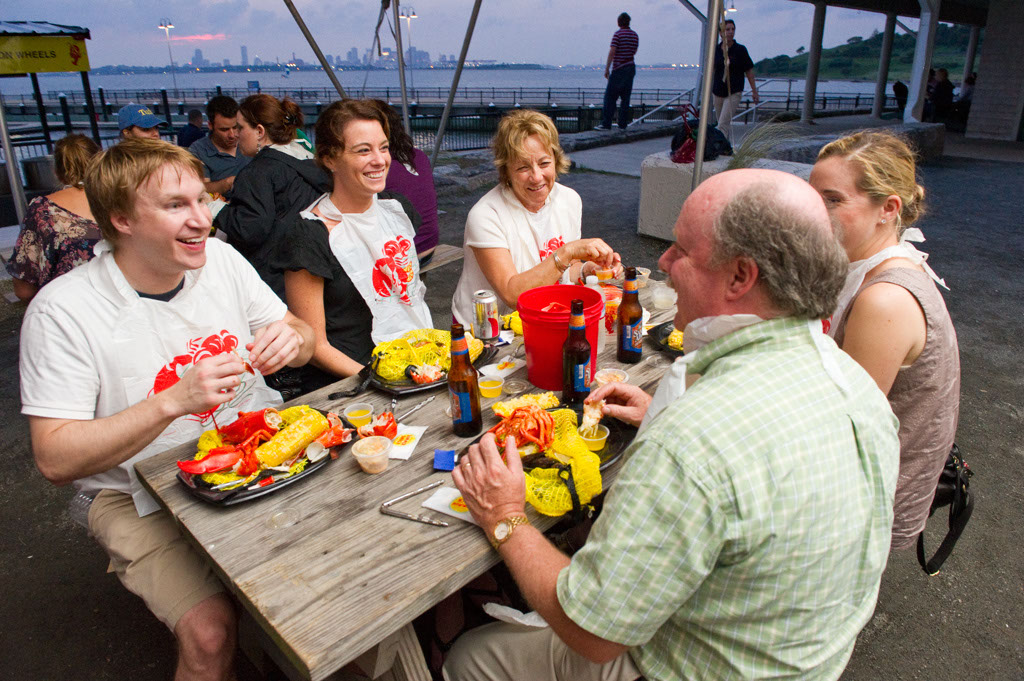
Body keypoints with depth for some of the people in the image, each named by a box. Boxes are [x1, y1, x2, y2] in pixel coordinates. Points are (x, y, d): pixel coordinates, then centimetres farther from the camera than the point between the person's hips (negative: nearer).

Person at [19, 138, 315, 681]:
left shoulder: (221, 258, 0)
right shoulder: (63, 310, -13)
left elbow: (301, 337, 9)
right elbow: (54, 460, -14)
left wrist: (293, 339, -16)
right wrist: (173, 401, -27)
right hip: (145, 495, -3)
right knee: (209, 631, -26)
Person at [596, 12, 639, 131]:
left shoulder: (618, 34, -7)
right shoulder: (635, 35, 11)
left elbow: (612, 51, -14)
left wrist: (607, 68, -12)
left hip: (618, 69, -6)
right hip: (631, 67, 6)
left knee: (610, 96, -3)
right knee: (625, 97, 7)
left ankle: (606, 124, -8)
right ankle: (622, 125, 5)